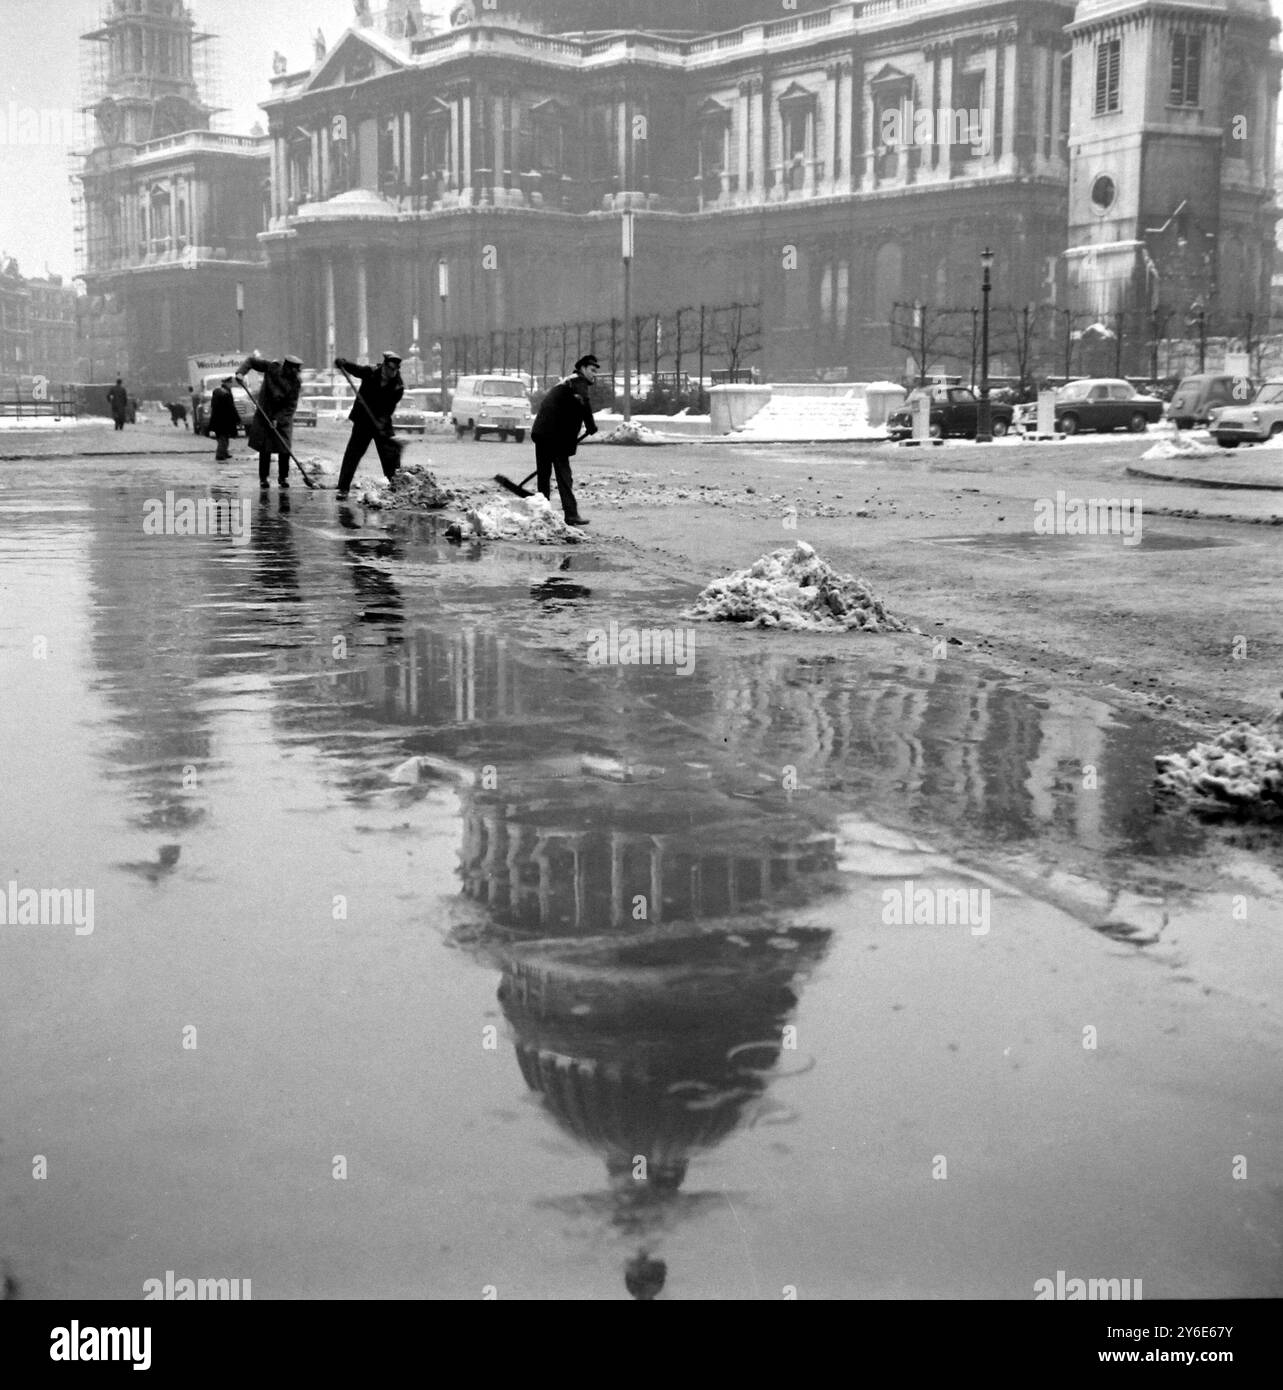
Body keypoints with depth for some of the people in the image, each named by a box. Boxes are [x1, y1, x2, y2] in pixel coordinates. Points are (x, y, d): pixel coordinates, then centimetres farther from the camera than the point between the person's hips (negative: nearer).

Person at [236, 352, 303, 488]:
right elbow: (251, 360, 0)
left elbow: (291, 406, -13)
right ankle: (264, 478, 10)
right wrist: (240, 372, -17)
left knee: (284, 449, -5)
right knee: (264, 449, 0)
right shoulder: (271, 368, -12)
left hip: (283, 417, 0)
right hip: (264, 413, 1)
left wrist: (278, 419, -22)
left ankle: (283, 477, 10)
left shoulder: (296, 382, -14)